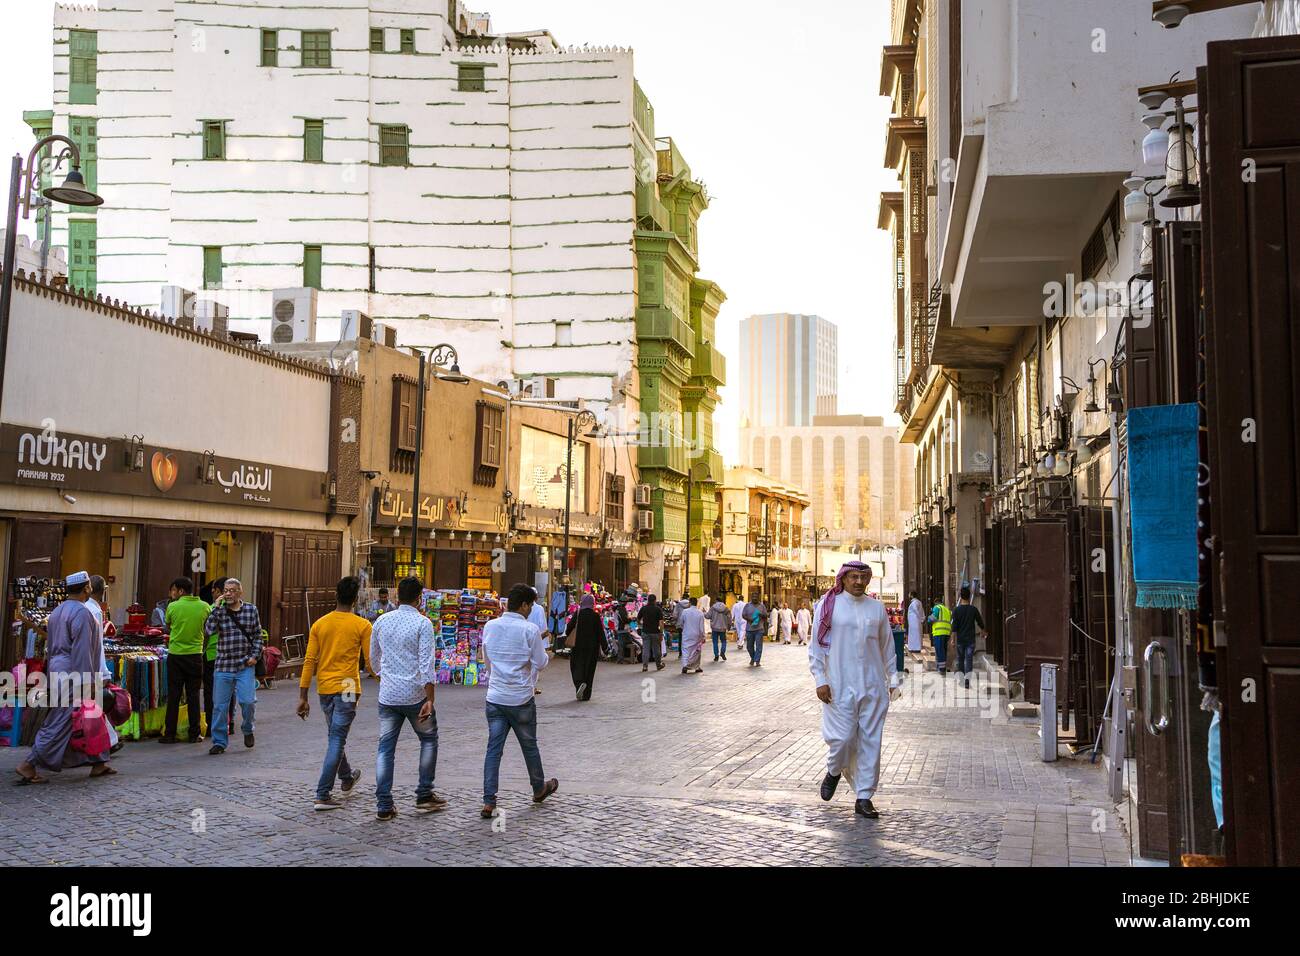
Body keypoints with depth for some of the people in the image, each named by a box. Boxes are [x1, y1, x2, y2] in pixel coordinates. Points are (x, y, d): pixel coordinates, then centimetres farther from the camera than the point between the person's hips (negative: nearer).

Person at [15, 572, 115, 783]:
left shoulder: (57, 611, 16)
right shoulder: (81, 612, -14)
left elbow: (50, 645, 19)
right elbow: (82, 650, -19)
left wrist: (51, 675, 22)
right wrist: (86, 681, -18)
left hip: (57, 669, 10)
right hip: (72, 674, -10)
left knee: (92, 719, 14)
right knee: (59, 724, -6)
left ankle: (98, 763, 18)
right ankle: (29, 765, -5)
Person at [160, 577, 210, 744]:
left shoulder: (172, 607, -6)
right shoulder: (205, 607, -1)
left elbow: (168, 628, 8)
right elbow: (208, 632, 7)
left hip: (175, 655, -1)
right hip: (196, 655, 1)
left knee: (173, 696, 4)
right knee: (193, 695, 7)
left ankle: (170, 734, 5)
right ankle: (194, 734, 8)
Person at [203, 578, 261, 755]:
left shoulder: (251, 610, 5)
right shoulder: (219, 611, 2)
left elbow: (257, 635, 11)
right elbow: (208, 630, -15)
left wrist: (255, 655, 0)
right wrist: (217, 608, -16)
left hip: (245, 666, 0)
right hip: (223, 665, 0)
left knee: (248, 701, -10)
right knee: (220, 705, 3)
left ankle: (247, 730, 19)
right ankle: (219, 742, 14)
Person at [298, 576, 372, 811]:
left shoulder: (319, 624, 1)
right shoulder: (362, 625, -8)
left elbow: (309, 661, 0)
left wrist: (303, 697, 3)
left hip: (324, 689, 5)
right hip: (347, 688, -4)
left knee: (335, 736, 23)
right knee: (337, 740, -2)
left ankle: (347, 777, 43)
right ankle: (323, 795, -6)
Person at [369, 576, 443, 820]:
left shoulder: (381, 622, 6)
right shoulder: (422, 623, -10)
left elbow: (374, 659, 17)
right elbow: (426, 664, -16)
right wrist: (430, 700, -15)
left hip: (387, 696, 4)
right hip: (414, 695, -4)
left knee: (386, 747, 7)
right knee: (429, 740, 16)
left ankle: (384, 806, 3)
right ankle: (424, 796, 16)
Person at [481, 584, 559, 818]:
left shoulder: (490, 626, 0)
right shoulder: (530, 630, -14)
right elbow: (541, 663, -7)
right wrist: (545, 654, 14)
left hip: (495, 697, 3)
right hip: (521, 698, -3)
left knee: (493, 748, 3)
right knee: (529, 746, 16)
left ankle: (488, 801, -3)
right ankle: (539, 789, 35)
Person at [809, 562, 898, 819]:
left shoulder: (876, 608, 10)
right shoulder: (828, 606, 0)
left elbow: (887, 646, 18)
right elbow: (816, 647, 0)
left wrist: (891, 679, 16)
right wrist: (820, 680, -6)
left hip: (873, 687, 3)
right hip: (840, 686, -3)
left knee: (870, 741, 3)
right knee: (842, 737, -8)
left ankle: (864, 798, 11)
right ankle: (833, 772, 24)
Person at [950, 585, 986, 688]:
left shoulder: (957, 610, -6)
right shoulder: (974, 609, -3)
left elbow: (954, 627, -8)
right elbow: (980, 623, 8)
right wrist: (982, 632, 27)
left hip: (960, 639, 0)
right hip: (971, 639, 0)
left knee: (960, 659, 13)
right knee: (969, 659, -1)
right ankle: (967, 678, -17)